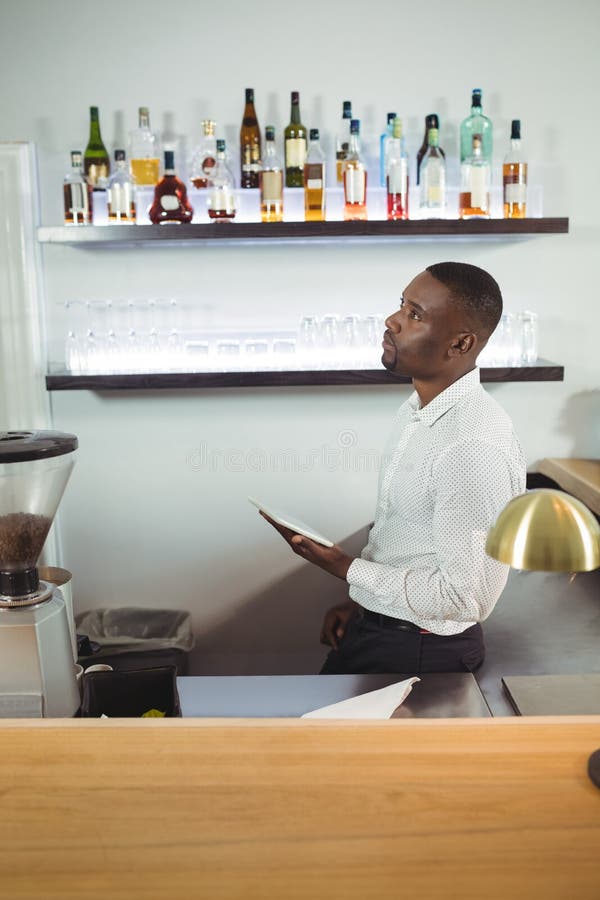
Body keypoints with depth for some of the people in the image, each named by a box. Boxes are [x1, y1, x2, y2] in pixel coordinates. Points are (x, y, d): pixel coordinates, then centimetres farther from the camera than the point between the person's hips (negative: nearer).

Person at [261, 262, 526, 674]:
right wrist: (358, 599, 7)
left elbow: (464, 598, -26)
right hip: (371, 625, 8)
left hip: (423, 652, -8)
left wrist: (344, 567, -20)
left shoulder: (473, 447, -27)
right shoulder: (417, 411, 3)